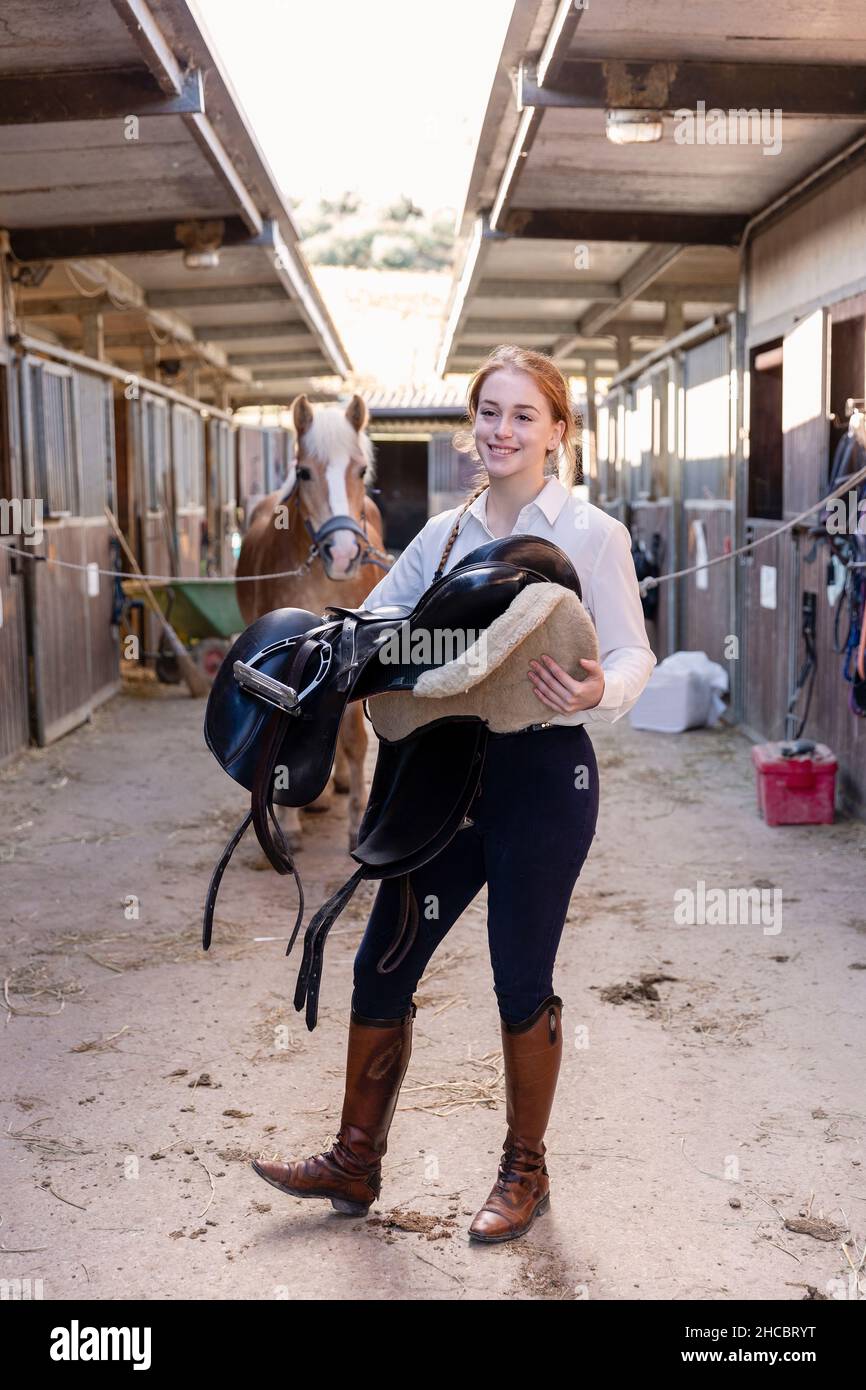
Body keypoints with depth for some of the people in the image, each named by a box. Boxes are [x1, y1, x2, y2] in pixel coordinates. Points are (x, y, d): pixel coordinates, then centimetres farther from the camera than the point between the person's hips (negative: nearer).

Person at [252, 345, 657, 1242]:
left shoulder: (591, 534, -6)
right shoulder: (444, 533, 9)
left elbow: (633, 654, -7)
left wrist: (597, 691, -29)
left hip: (544, 773, -5)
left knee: (521, 982, 5)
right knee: (381, 965, 7)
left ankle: (525, 1172, 26)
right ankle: (355, 1163, 24)